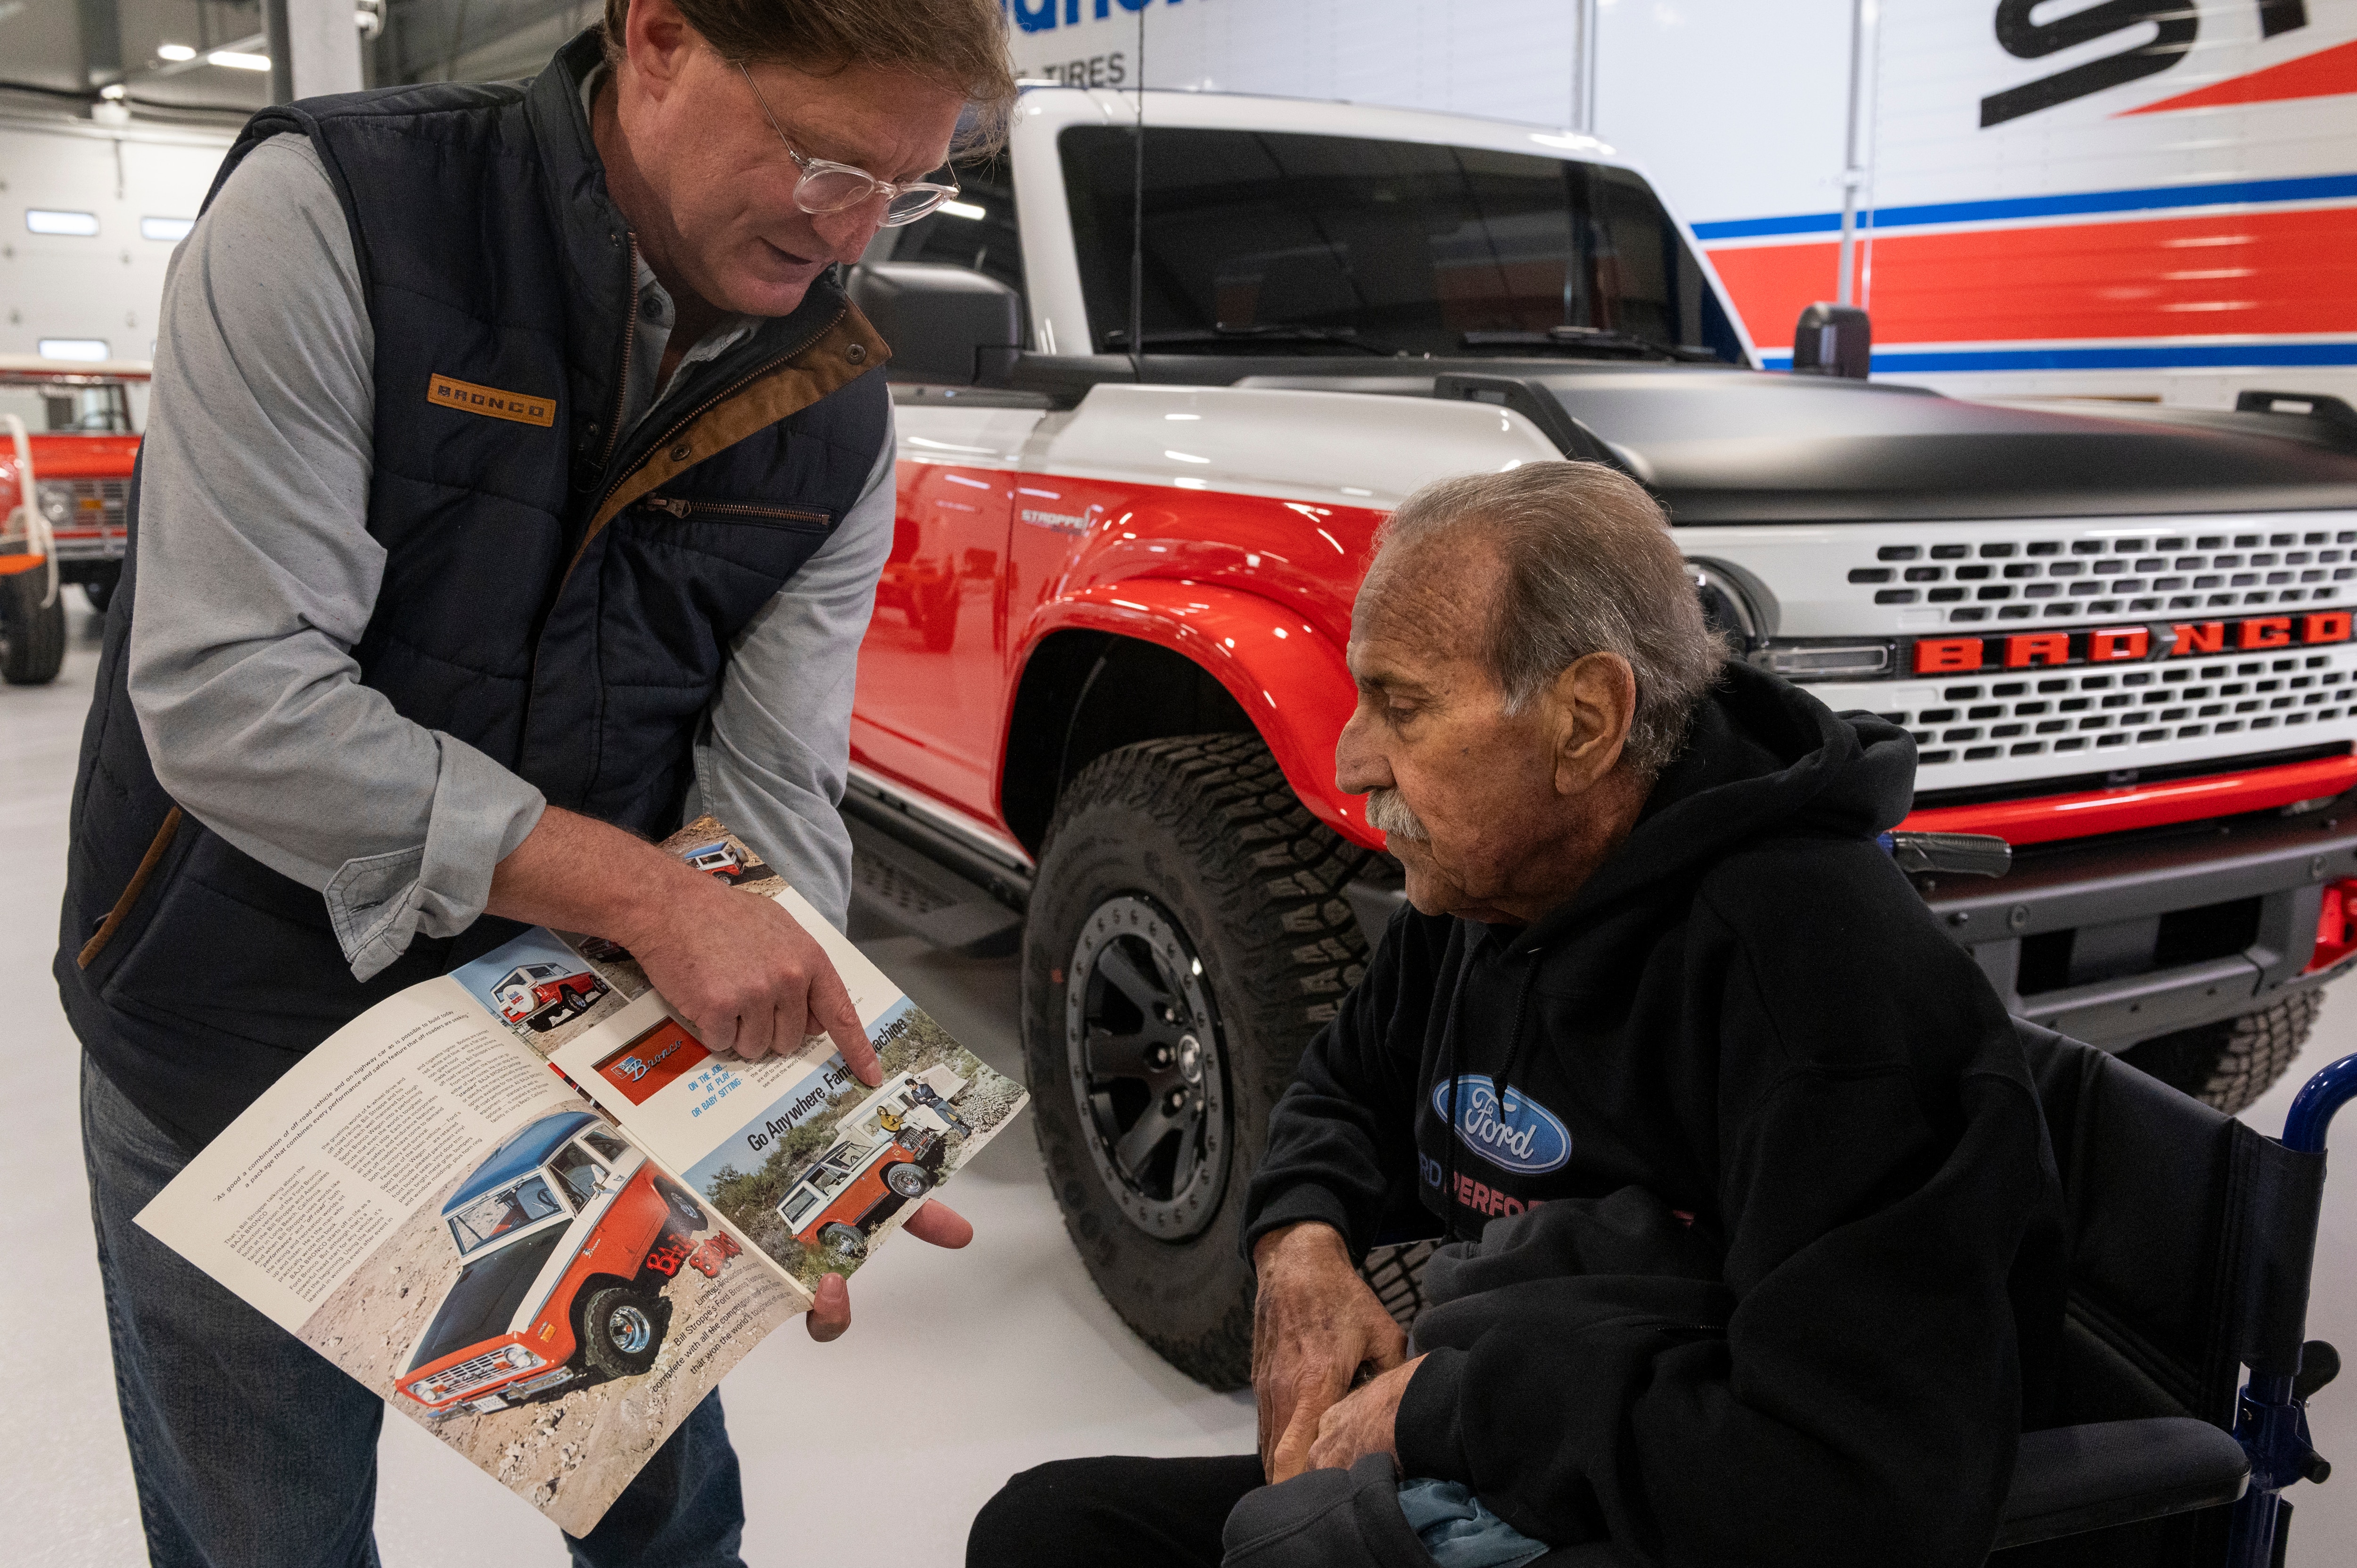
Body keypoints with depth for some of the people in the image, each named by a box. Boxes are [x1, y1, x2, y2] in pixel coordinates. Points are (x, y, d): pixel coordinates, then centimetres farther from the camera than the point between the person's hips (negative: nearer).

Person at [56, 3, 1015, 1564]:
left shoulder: (834, 417, -7)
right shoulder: (327, 216, -20)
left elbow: (770, 789, -9)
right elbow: (222, 697, -27)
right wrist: (644, 891, -34)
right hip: (244, 1071, -3)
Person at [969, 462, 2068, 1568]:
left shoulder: (1825, 977, -26)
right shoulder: (1473, 896, 1)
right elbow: (1347, 1086, 21)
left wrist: (1443, 1404, -23)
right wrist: (1301, 1245, -3)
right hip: (1486, 1478, 8)